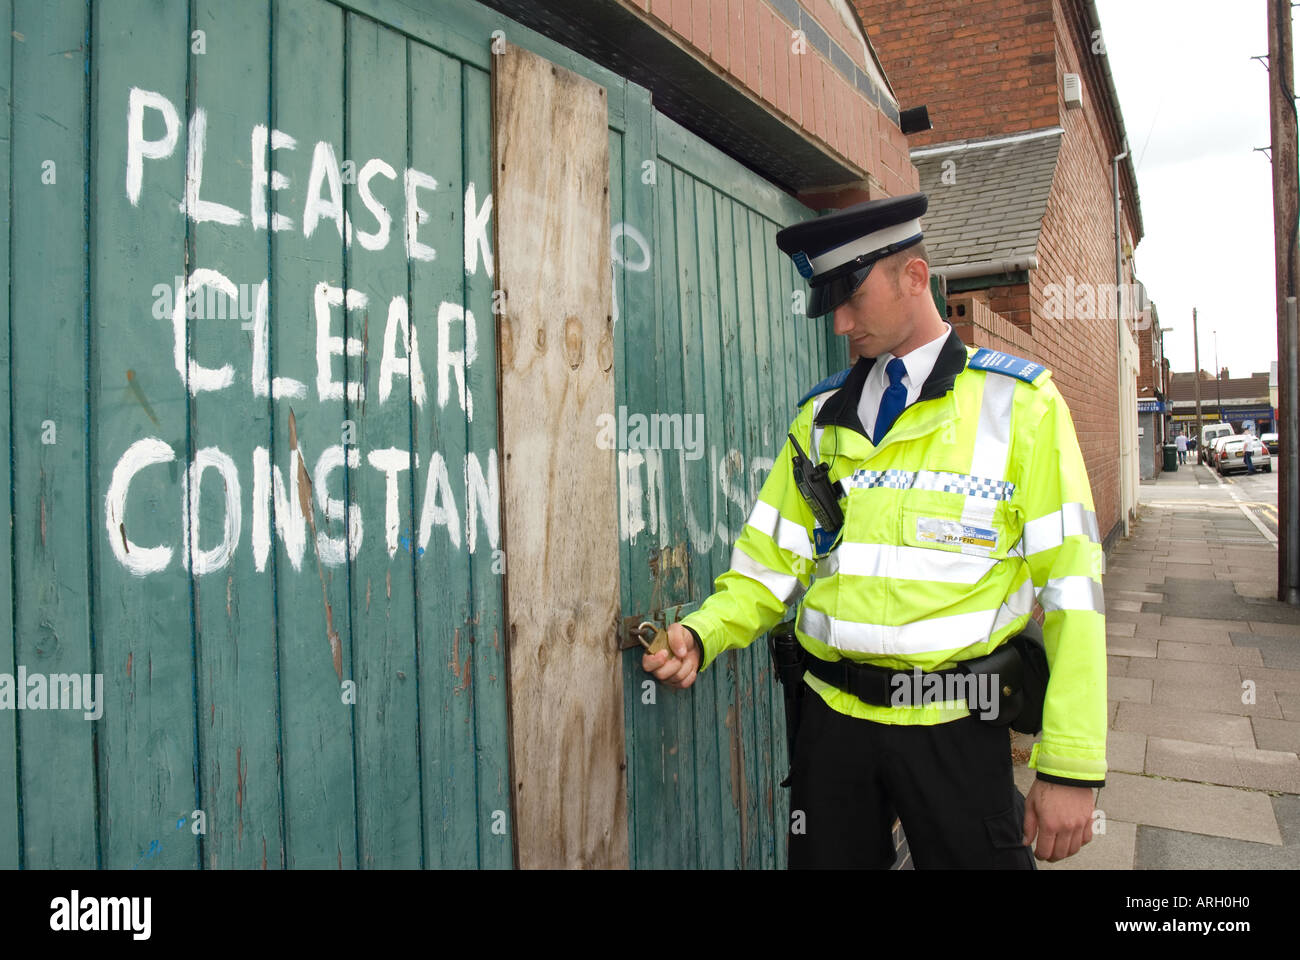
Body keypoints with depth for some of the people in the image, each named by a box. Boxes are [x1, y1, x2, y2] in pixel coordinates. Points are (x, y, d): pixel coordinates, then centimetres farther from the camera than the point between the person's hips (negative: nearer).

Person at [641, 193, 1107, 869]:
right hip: (833, 718, 3)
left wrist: (1071, 768, -11)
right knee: (826, 856, 15)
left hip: (954, 728, -3)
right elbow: (771, 566, 6)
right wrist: (700, 636, -14)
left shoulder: (1019, 403, -3)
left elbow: (1070, 586, -7)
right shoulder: (821, 416, 7)